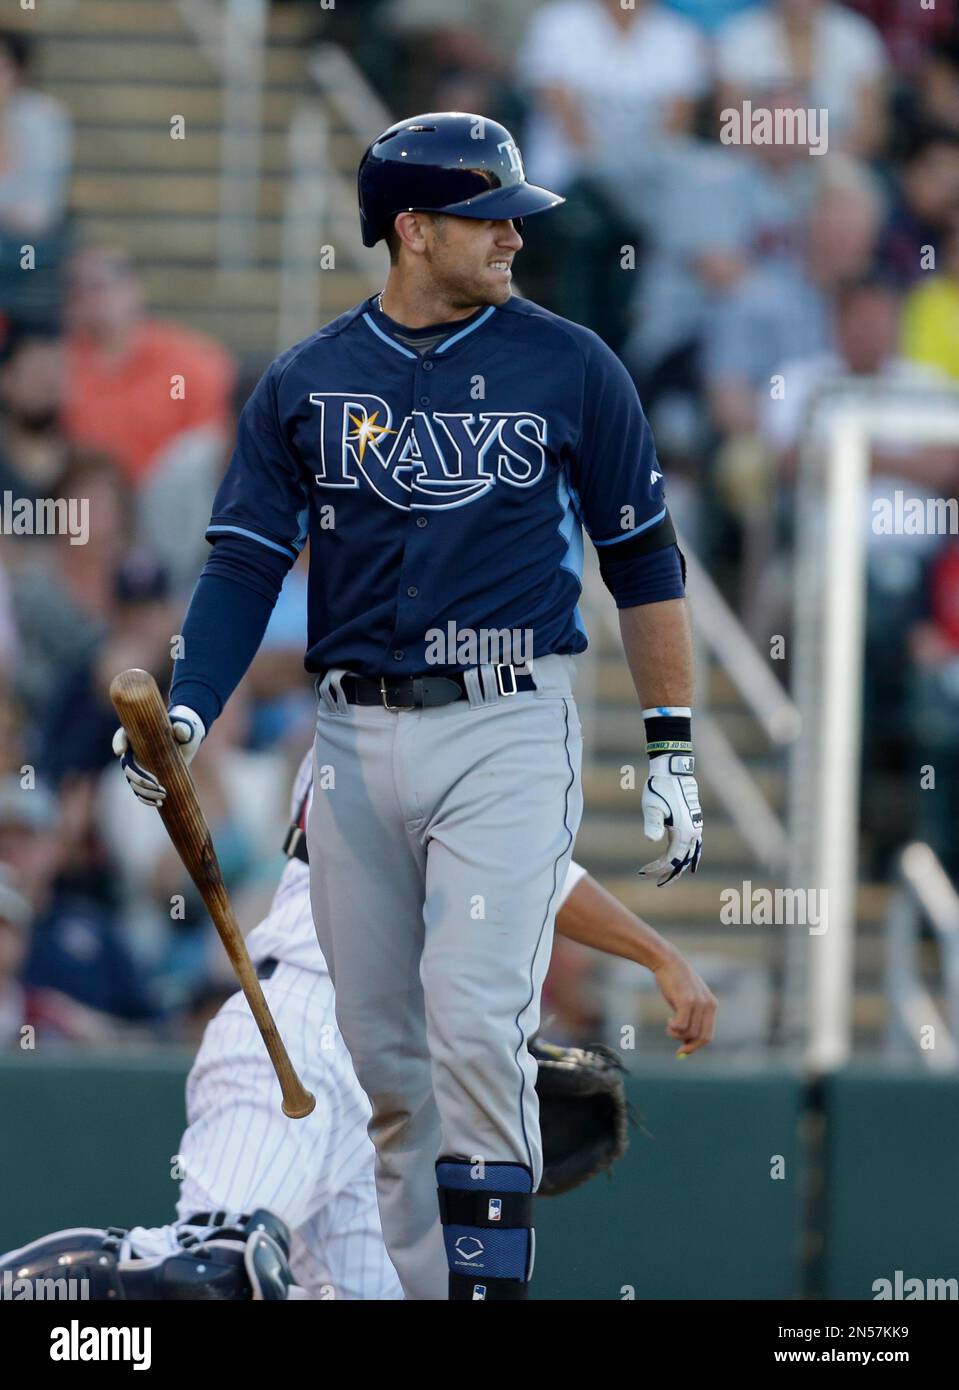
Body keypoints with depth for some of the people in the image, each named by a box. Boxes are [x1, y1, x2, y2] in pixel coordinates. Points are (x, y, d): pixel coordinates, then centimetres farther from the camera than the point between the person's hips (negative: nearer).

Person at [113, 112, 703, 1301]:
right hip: (358, 743, 3)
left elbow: (645, 564, 7)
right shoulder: (304, 384, 6)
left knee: (476, 1025, -17)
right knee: (382, 1054, 5)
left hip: (509, 732, -3)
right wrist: (186, 715, -15)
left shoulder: (568, 367, 2)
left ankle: (493, 1277, -13)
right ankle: (418, 1285, 15)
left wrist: (672, 754, 3)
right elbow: (245, 564, 2)